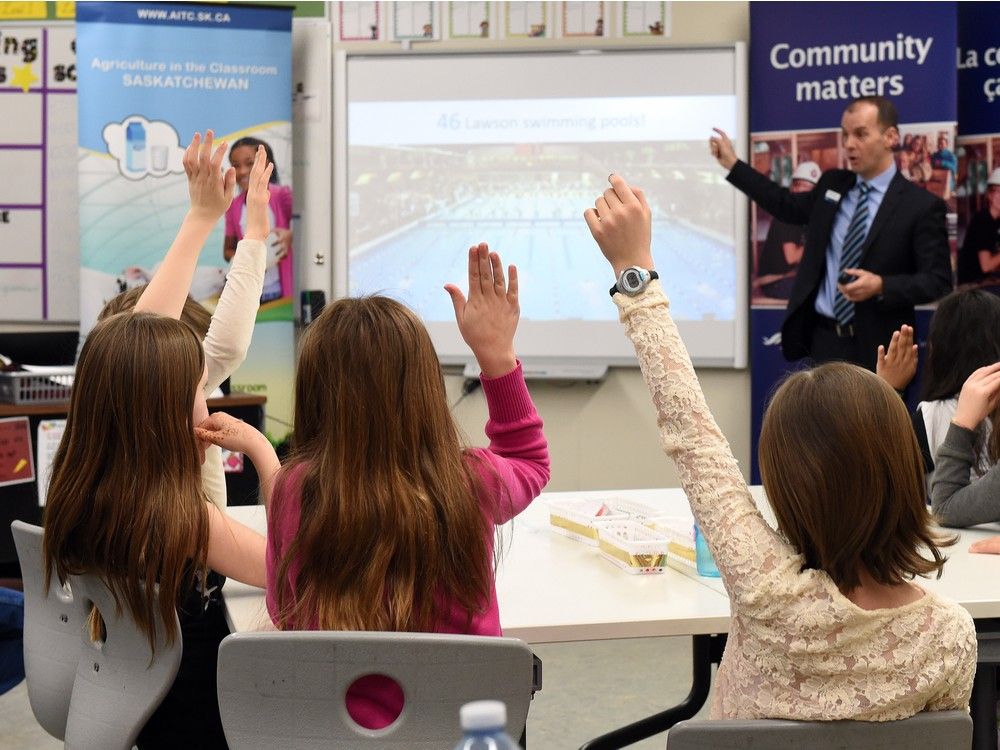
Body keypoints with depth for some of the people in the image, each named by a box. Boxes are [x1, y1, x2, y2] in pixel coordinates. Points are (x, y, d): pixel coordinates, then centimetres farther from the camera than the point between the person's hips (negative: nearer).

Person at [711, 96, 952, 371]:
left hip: (876, 350, -5)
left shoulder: (922, 206, -8)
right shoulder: (832, 183, 9)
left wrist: (881, 286, -24)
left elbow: (938, 282, -9)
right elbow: (789, 206, 27)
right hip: (821, 339, 5)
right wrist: (733, 165, 25)